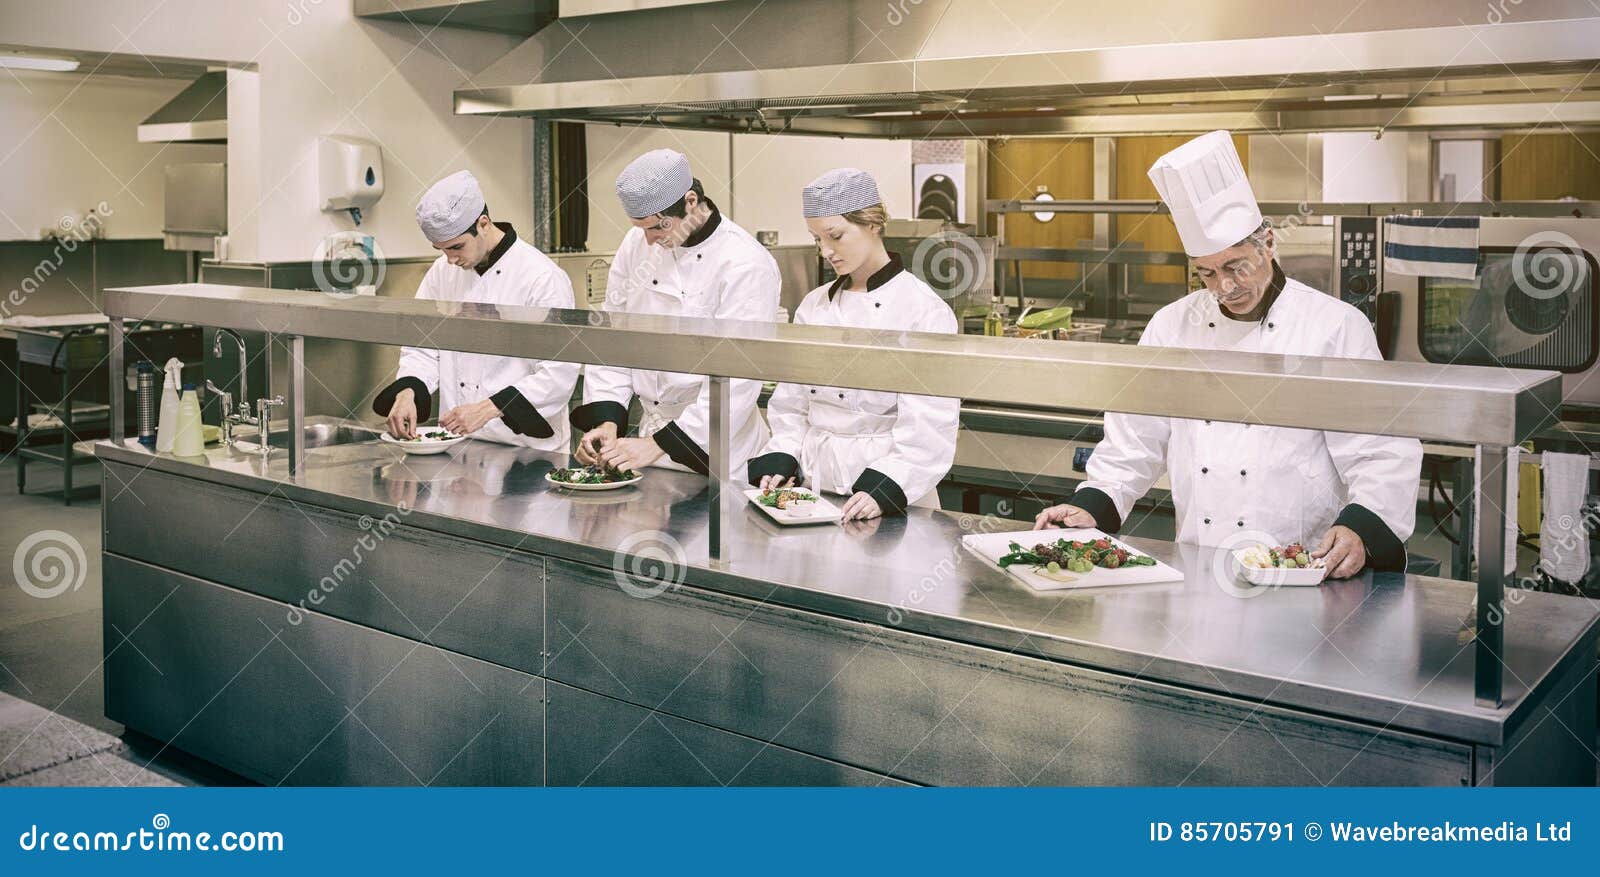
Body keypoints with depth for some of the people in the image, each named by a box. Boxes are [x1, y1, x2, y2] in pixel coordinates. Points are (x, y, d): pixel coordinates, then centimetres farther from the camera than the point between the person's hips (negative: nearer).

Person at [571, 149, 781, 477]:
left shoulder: (746, 265, -15)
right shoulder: (637, 243, 4)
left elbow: (734, 383, -18)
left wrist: (659, 445, -21)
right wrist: (606, 421, -5)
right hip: (651, 425, 5)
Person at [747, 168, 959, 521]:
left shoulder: (925, 310, -5)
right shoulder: (813, 306, 13)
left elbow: (928, 429, -10)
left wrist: (883, 489, -20)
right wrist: (780, 464, 2)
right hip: (811, 485, 5)